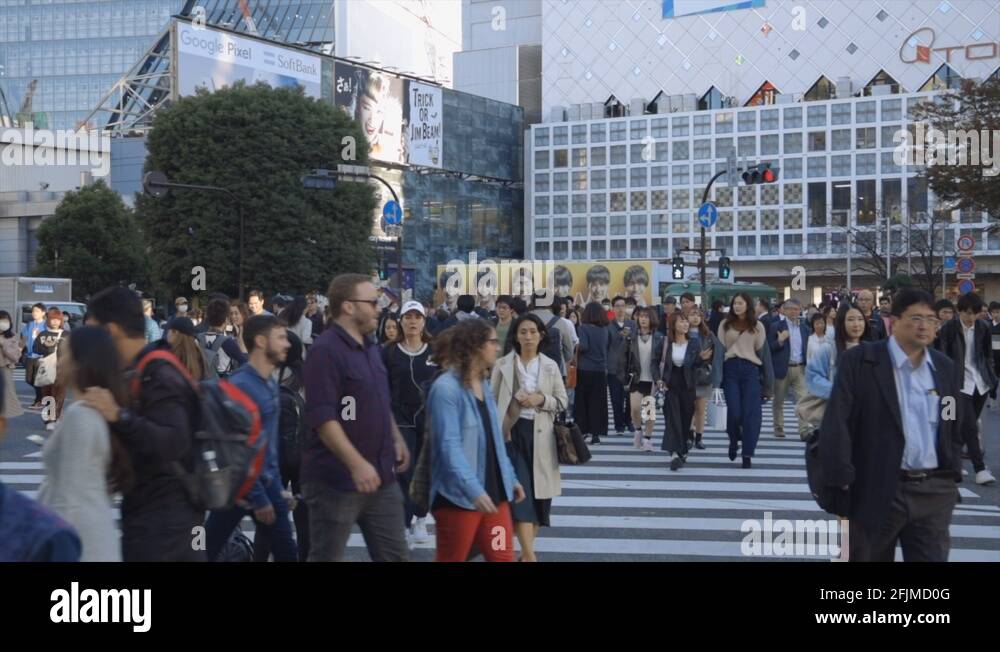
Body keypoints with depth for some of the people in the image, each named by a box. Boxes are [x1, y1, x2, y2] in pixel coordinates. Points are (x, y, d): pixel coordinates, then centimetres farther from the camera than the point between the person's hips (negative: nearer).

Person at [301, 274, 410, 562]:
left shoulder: (370, 347, 13)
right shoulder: (325, 350, -15)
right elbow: (322, 418, -23)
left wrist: (396, 439, 15)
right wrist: (357, 464, -28)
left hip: (380, 476, 8)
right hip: (337, 480, -8)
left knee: (395, 556, 10)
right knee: (326, 557, 3)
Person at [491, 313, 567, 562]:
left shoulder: (550, 366, 6)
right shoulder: (503, 365, 1)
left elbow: (563, 401, 8)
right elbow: (492, 401, 3)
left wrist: (541, 399, -11)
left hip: (541, 434, 3)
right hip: (513, 431, -2)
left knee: (539, 492, 7)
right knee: (520, 492, -11)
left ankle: (527, 548, 24)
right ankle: (529, 554, -14)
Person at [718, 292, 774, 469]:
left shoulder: (757, 327, 10)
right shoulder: (725, 325, 11)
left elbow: (762, 351, 10)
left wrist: (766, 380, 5)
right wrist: (718, 375, 2)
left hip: (750, 369, 0)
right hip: (731, 369, 0)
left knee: (751, 412, -5)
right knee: (734, 411, -9)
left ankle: (747, 454, 0)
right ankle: (734, 440, 20)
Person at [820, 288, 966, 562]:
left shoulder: (946, 368, 10)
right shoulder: (859, 361, -6)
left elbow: (955, 426, 20)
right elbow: (836, 423, -11)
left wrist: (952, 474, 10)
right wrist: (843, 480, -16)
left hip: (935, 492, 4)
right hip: (876, 489, -4)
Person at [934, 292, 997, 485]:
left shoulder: (983, 328, 4)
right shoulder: (948, 329, -8)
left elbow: (988, 355, 14)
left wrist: (992, 378, 12)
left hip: (980, 382, 5)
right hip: (959, 382, -5)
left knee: (968, 425, 11)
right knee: (970, 426, -12)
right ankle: (980, 469, -12)